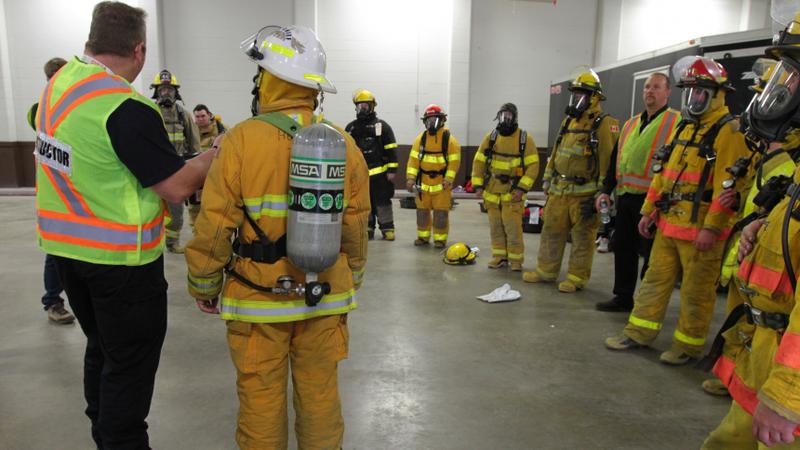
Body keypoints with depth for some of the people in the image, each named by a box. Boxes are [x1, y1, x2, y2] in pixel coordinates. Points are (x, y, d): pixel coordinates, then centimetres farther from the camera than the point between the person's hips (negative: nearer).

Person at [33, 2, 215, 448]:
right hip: (119, 258, -9)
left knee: (102, 348, 24)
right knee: (131, 362, 7)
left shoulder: (59, 82, 2)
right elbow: (178, 187, -21)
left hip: (66, 246, 9)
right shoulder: (126, 109, -24)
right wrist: (215, 154, -6)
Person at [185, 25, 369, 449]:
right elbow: (355, 228, 3)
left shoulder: (241, 140, -14)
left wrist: (204, 286, 5)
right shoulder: (344, 144, -2)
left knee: (260, 396, 13)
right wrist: (350, 283, 18)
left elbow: (214, 229, -11)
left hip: (259, 300, -3)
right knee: (319, 391, 17)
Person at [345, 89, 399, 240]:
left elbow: (391, 150, -2)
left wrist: (392, 170, -8)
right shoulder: (351, 128, 13)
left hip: (379, 173, -4)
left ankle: (387, 228, 9)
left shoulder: (382, 126, 2)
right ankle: (368, 228, 19)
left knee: (382, 202, 1)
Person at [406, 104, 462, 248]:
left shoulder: (449, 139, -4)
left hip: (441, 182, -3)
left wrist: (448, 180, -14)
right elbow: (413, 159, 2)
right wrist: (410, 178, -7)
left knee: (441, 212, 0)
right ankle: (423, 236, 22)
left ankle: (440, 238, 11)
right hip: (423, 182, 3)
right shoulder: (420, 139, 5)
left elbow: (454, 161, -7)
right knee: (422, 210, 8)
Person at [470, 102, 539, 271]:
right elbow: (479, 161, 7)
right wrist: (478, 185, -1)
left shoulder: (525, 138, -4)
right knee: (496, 227, 9)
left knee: (513, 228, -6)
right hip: (492, 190, 4)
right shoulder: (490, 137, 5)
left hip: (513, 191, -3)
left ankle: (516, 260, 8)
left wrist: (522, 188, -15)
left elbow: (533, 165, -7)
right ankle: (499, 257, 22)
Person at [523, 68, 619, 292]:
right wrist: (548, 181, 18)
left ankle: (577, 277, 12)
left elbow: (607, 161, -14)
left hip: (584, 193, -7)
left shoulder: (603, 125, -10)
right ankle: (546, 270, 25)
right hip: (559, 190, 8)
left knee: (583, 237, 2)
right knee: (551, 231, 13)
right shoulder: (568, 122, 14)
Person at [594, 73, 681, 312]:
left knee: (652, 253, 1)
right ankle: (623, 297, 26)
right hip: (625, 197, 7)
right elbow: (615, 159, 20)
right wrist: (606, 190, 13)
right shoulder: (631, 124, 18)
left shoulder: (677, 122, -3)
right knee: (623, 248, 13)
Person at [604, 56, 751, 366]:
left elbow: (728, 186, -17)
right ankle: (639, 333, 24)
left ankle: (688, 346, 18)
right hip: (668, 223, 8)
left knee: (696, 291, 4)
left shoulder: (728, 130, -10)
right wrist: (649, 210, 15)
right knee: (656, 279, 14)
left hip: (700, 227, -8)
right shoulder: (685, 127, 16)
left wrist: (711, 227, -21)